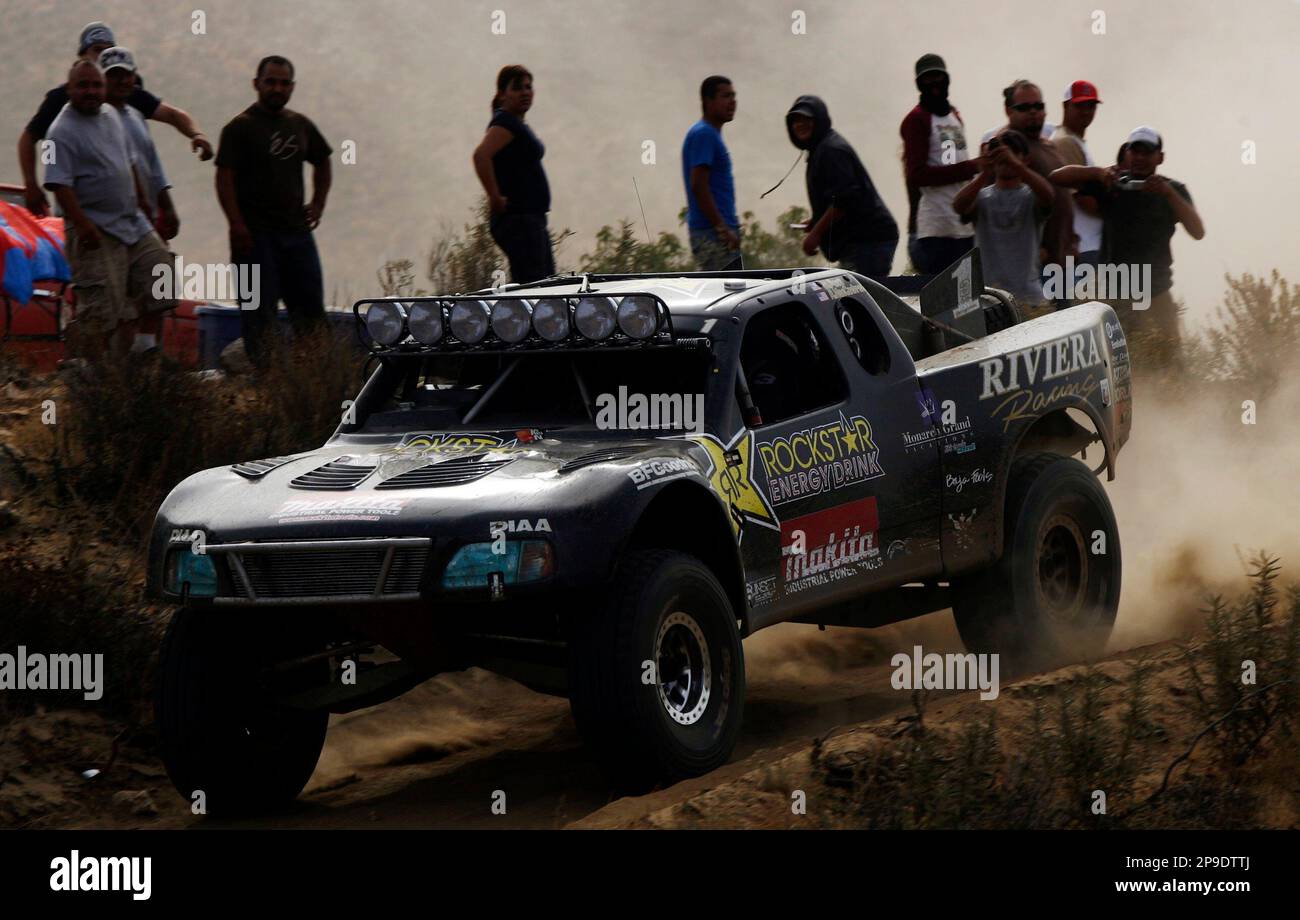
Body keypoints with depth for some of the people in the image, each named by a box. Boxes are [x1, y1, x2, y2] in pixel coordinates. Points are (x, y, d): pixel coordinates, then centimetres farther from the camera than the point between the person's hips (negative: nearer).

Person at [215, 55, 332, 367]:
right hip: (256, 235, -6)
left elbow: (322, 162, 31)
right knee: (260, 311, -4)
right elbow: (225, 178, -11)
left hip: (296, 230, 6)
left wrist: (318, 203, 18)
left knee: (310, 307, 5)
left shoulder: (300, 125, 13)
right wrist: (237, 225, -20)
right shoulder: (240, 127, -4)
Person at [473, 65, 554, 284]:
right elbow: (481, 155, -31)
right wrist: (495, 198, -25)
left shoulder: (517, 124, 17)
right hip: (517, 219, -10)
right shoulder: (505, 122, -13)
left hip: (533, 219, 10)